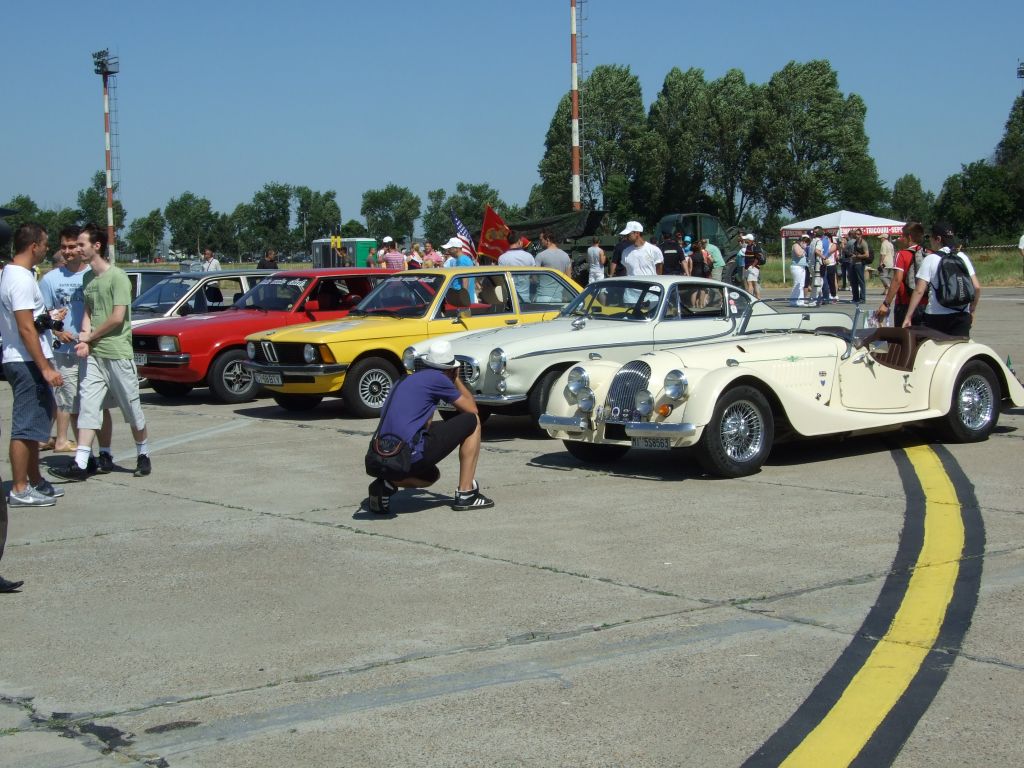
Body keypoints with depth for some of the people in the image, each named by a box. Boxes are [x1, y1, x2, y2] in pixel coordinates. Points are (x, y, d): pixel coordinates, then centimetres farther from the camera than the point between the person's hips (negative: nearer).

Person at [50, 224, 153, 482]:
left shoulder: (117, 277, -11)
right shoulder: (88, 278, 12)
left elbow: (117, 317, -16)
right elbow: (88, 313, 17)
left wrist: (90, 336, -7)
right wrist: (85, 339, -2)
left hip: (118, 354, -7)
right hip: (94, 355, 7)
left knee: (132, 409, 5)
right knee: (88, 407, -2)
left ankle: (143, 457, 20)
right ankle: (80, 465, -5)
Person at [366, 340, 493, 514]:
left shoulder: (405, 380, 23)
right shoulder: (437, 378, -1)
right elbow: (472, 409, 10)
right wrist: (456, 379, 23)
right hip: (412, 454, -8)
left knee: (432, 475, 39)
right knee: (472, 421, 8)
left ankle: (387, 484, 8)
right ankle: (465, 494, 8)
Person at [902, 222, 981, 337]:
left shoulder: (930, 259, -4)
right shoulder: (962, 257, 6)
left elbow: (919, 291, -9)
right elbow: (976, 287, 2)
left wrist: (908, 317, -6)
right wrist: (973, 310, 16)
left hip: (936, 316, -3)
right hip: (961, 316, 3)